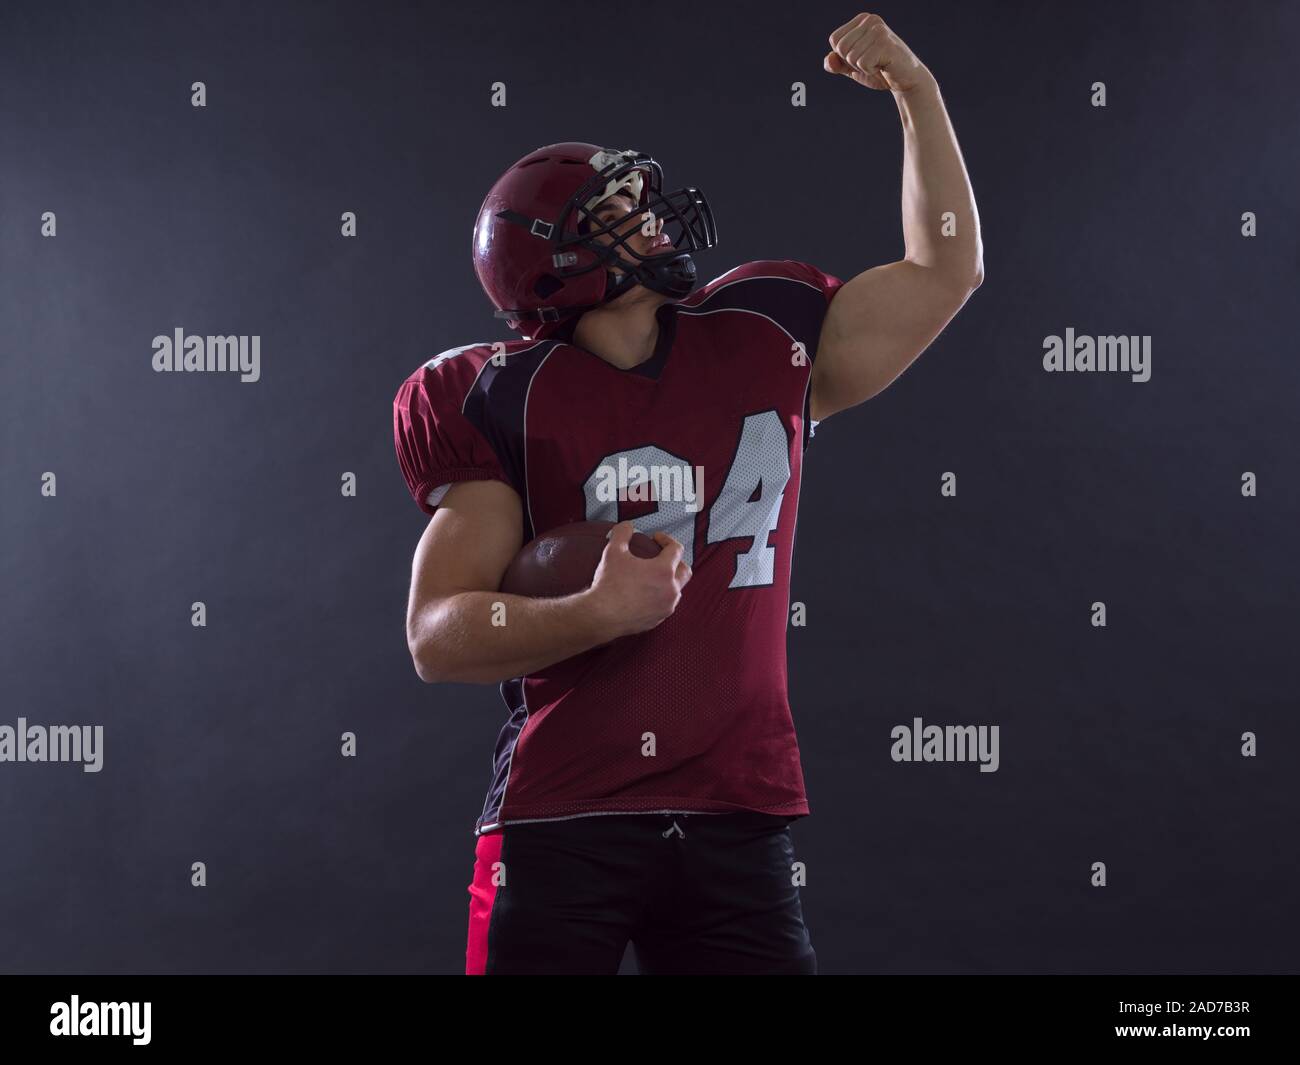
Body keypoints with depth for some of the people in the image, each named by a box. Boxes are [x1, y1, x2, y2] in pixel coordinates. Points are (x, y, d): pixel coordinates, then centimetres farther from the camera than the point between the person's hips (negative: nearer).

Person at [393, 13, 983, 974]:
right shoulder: (510, 399, -4)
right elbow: (437, 638, -8)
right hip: (563, 821, -3)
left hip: (738, 820, 3)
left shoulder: (766, 337, 9)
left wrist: (917, 94, 15)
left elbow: (943, 274, 22)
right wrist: (597, 613, -22)